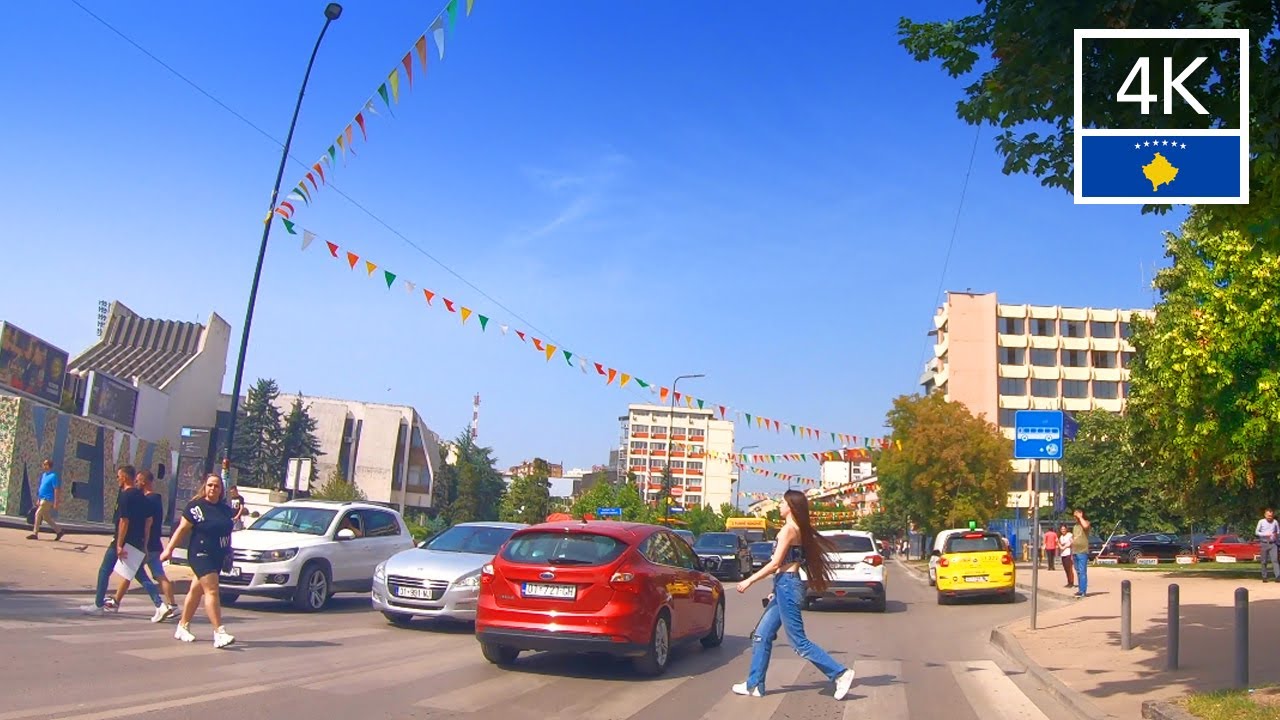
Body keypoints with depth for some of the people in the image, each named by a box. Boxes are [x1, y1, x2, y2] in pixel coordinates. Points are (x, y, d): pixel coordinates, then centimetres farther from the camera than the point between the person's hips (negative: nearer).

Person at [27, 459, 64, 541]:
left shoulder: (53, 476, -14)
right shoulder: (44, 475, 14)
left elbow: (57, 490, -16)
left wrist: (56, 503, -19)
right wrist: (38, 499, 20)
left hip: (47, 500, -9)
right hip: (42, 499, 9)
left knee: (38, 514, -9)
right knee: (46, 517, 10)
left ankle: (35, 534, -2)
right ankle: (59, 530, 17)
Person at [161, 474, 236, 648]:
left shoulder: (226, 509, 11)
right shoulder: (196, 507, -7)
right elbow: (182, 529, -6)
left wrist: (228, 553, 19)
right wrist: (169, 549, -9)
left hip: (218, 557, 6)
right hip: (201, 555, -6)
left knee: (197, 591, 17)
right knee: (212, 590, -15)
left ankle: (182, 627, 29)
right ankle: (219, 633, -20)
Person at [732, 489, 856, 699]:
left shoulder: (788, 529, -14)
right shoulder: (799, 530, 14)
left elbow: (775, 564, -17)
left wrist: (749, 581, -11)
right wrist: (776, 590, 21)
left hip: (786, 585, -10)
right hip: (785, 587, 10)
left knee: (799, 642, -5)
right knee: (761, 635, 11)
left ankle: (840, 673, -2)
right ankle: (754, 685, 15)